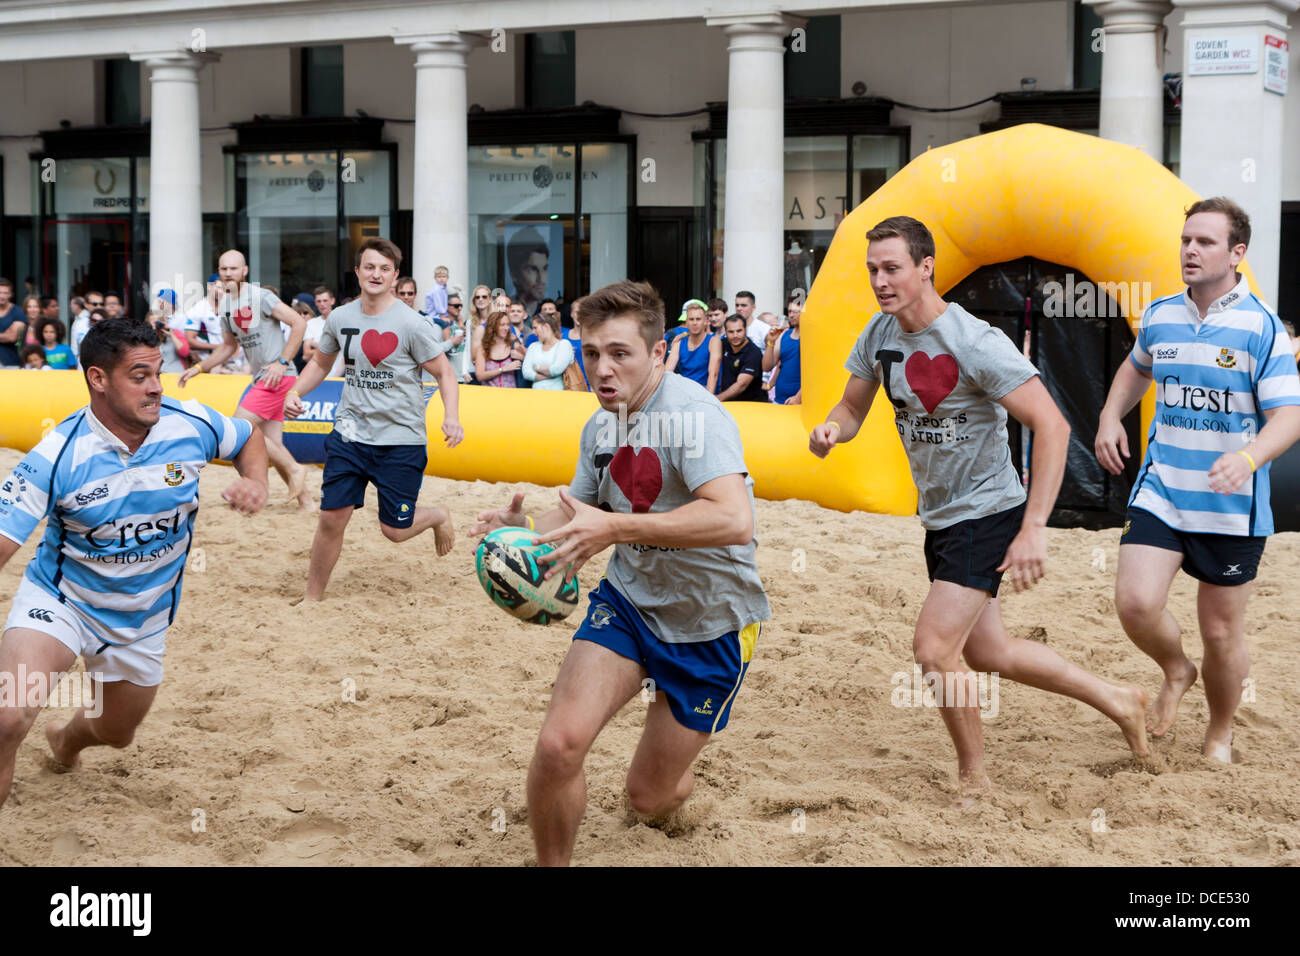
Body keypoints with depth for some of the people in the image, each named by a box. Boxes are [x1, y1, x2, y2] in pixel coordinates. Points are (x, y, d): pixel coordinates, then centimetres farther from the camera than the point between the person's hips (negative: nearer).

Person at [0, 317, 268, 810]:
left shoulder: (192, 425, -15)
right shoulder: (58, 455, -25)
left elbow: (248, 439, 7)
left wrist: (255, 482, -14)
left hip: (143, 618, 4)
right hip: (59, 601, -4)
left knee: (117, 733, 26)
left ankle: (68, 737, 63)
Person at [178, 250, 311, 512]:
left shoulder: (260, 296, -12)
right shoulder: (224, 305, 12)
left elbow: (298, 323, -16)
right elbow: (229, 346, 25)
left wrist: (283, 362, -19)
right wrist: (199, 368, 19)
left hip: (277, 375, -8)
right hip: (261, 378, 8)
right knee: (272, 444, 6)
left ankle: (294, 470, -5)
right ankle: (305, 500, 14)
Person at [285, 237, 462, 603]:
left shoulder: (411, 324, -12)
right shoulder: (340, 318, 2)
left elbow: (444, 373, -6)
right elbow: (320, 363, 19)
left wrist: (451, 417, -23)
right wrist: (295, 392, 1)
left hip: (401, 440, -3)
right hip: (350, 434, 3)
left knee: (394, 529, 3)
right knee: (332, 518, -2)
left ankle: (439, 516, 37)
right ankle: (313, 596, 15)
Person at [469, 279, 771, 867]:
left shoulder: (690, 413, -24)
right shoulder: (600, 427, 0)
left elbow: (735, 521, -39)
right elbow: (580, 513, 15)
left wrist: (616, 526, -42)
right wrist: (527, 532, -8)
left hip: (711, 623, -5)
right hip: (629, 601, 5)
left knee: (649, 798, 7)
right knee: (558, 746, -19)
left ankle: (674, 776, 45)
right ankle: (552, 862, 7)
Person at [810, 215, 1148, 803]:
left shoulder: (975, 344, -24)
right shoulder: (880, 334, -1)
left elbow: (1052, 426, -26)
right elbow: (852, 408, 11)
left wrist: (1034, 528, -32)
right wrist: (831, 430, -15)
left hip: (988, 514, -8)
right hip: (939, 516, 8)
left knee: (933, 649, -15)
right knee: (988, 653, 17)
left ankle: (973, 780, 7)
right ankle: (1116, 701, 36)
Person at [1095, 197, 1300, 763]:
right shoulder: (1159, 316, 5)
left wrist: (1248, 458, -35)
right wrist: (1110, 417, 10)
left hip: (1232, 509, -3)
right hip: (1159, 493, 3)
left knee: (1222, 633, 6)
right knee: (1135, 603, -16)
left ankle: (1219, 734, 33)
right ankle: (1175, 672, 18)